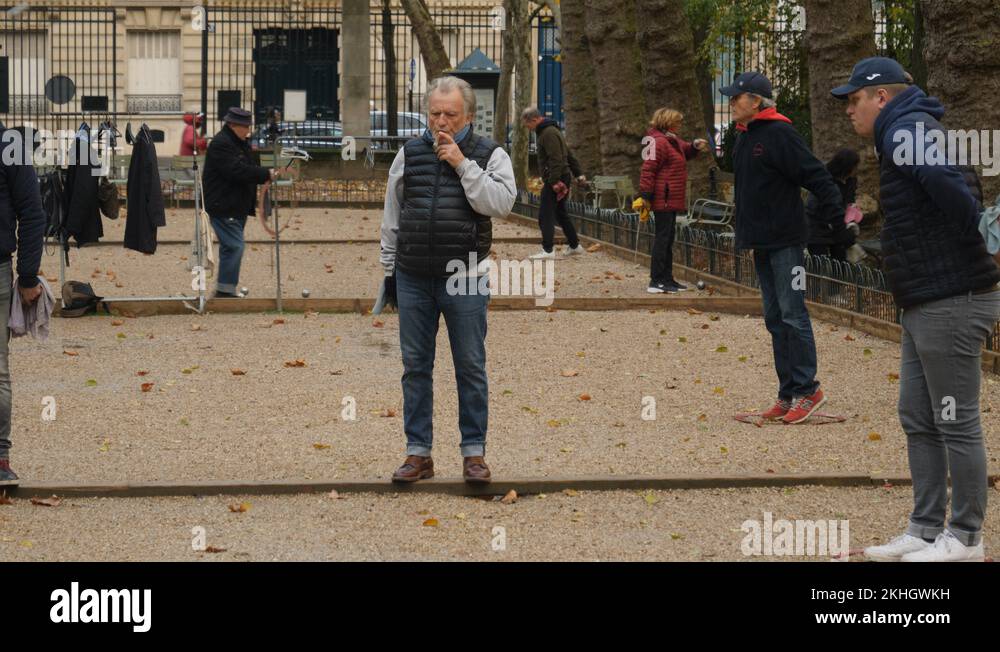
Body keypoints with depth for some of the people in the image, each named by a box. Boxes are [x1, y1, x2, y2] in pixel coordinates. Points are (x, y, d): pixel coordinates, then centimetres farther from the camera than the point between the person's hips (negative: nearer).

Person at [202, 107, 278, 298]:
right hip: (223, 207, -10)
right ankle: (225, 290, -11)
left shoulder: (240, 143, 16)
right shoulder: (221, 144, -17)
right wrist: (265, 174, -23)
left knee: (230, 247, 13)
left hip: (237, 207, 10)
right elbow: (237, 171, -26)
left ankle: (225, 288, 19)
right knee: (234, 247, -14)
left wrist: (262, 179, 2)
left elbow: (247, 168, 23)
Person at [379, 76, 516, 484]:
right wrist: (389, 269, 13)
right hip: (413, 278, 3)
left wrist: (462, 164, -16)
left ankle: (474, 453, 10)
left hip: (464, 281, -3)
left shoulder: (490, 155, 1)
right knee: (416, 366, 6)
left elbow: (500, 203, -16)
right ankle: (418, 453, 13)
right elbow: (392, 217, 15)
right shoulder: (409, 154, 9)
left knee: (471, 367, 2)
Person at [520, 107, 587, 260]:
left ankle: (548, 250, -13)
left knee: (545, 214, -10)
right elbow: (569, 155, 22)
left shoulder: (548, 133, -16)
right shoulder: (551, 130, 18)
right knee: (560, 213, 19)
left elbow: (555, 159, -24)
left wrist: (554, 181, -27)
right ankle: (574, 246, 25)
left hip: (555, 181, -11)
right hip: (563, 178, 11)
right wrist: (578, 173, 23)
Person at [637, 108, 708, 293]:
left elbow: (685, 151, 34)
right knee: (663, 237, -9)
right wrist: (646, 195, -22)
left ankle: (667, 279, 21)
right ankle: (656, 282, -7)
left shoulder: (673, 141, 16)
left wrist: (694, 146, 11)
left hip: (671, 200, 11)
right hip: (663, 199, -11)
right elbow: (648, 170, -20)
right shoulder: (659, 142, -16)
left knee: (668, 237, 14)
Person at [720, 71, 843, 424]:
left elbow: (817, 176, -17)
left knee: (792, 314, -8)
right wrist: (743, 233, 18)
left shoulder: (779, 134, -13)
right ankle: (788, 393, 15)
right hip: (761, 241, 9)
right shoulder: (744, 137, 14)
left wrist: (838, 218, -21)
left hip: (785, 240, -9)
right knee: (774, 318, 10)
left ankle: (806, 389, -2)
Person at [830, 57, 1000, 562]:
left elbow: (944, 181, -31)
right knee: (917, 421, 14)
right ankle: (925, 530, 21)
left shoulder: (905, 130, -15)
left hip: (952, 305, -11)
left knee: (956, 425, -2)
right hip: (923, 307, 11)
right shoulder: (902, 135, 18)